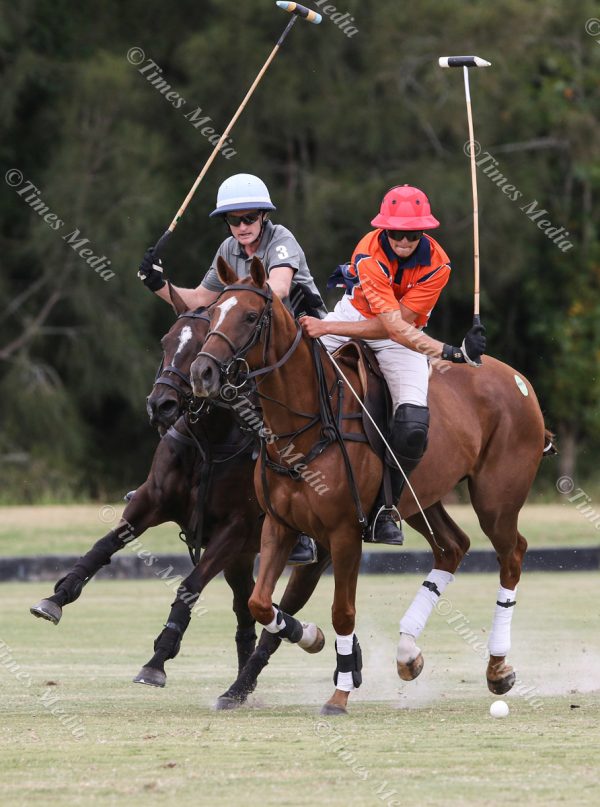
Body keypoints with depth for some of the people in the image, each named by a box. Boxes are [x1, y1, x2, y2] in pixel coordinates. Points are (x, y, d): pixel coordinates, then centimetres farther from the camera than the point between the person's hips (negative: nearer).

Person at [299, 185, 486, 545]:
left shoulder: (436, 264, -22)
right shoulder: (368, 255, -29)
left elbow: (397, 326, -24)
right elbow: (395, 328, -35)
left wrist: (329, 328, -30)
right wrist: (451, 352, -47)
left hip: (401, 340, 0)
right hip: (354, 312, 0)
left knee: (413, 426, -23)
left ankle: (383, 508, -2)